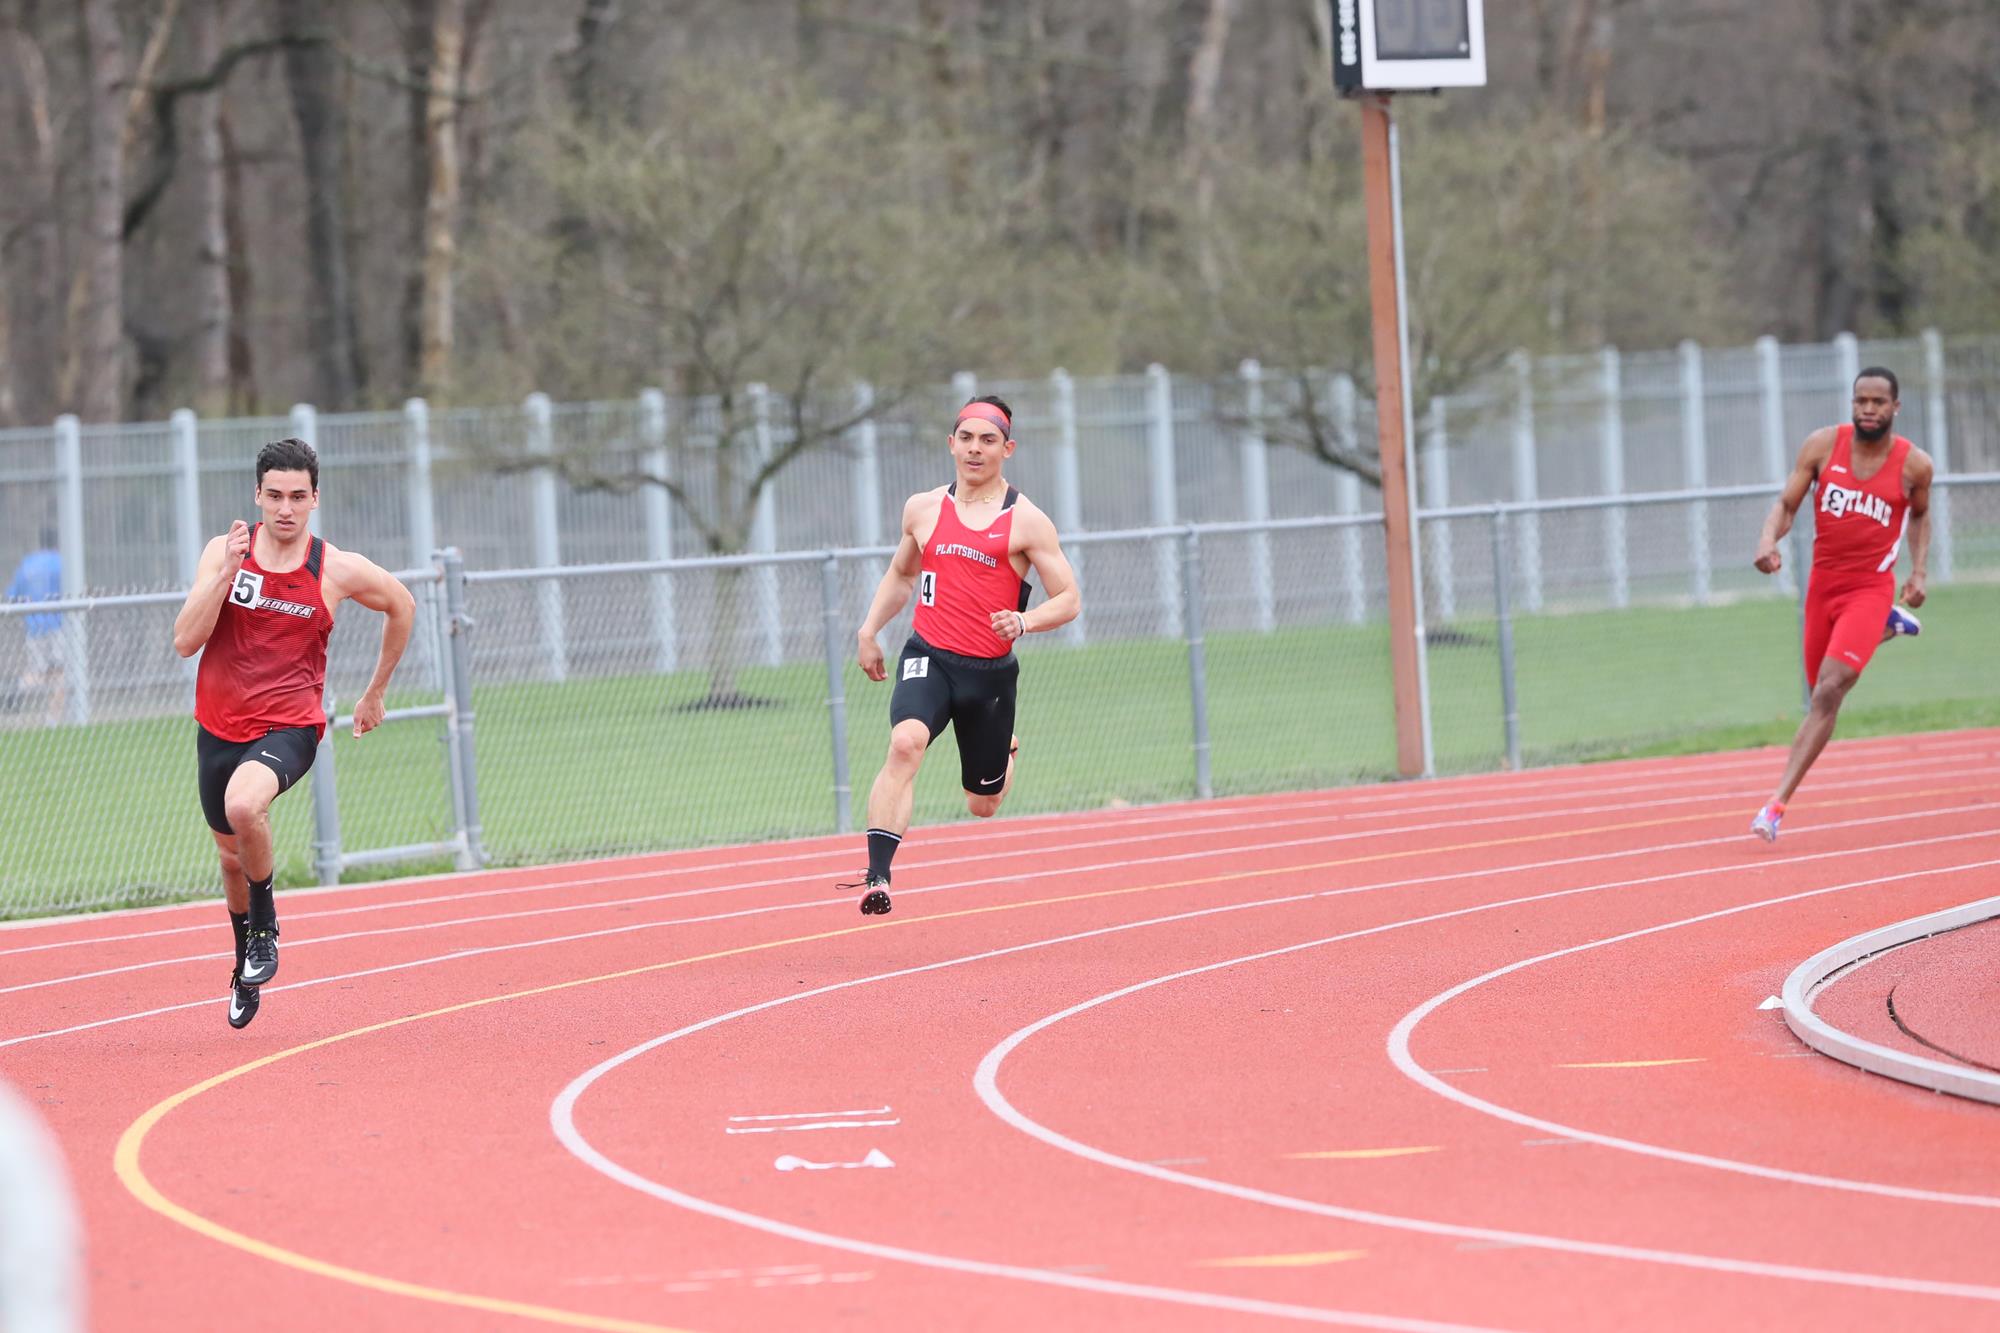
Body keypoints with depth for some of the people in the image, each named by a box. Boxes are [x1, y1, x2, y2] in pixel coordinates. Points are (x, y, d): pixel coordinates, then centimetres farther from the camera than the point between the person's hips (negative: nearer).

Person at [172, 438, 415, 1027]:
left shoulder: (339, 571, -8)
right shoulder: (223, 552, -6)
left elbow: (402, 605, 12)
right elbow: (185, 642, -14)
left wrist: (376, 691, 19)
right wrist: (227, 571, -24)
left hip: (289, 726, -3)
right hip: (219, 728, 4)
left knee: (244, 804, -34)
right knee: (231, 855, 18)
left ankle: (266, 926, -8)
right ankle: (245, 962, 46)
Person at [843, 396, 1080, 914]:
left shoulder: (1026, 521, -2)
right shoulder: (923, 509, 9)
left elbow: (1068, 599, -2)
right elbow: (901, 574, 28)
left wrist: (1024, 622, -20)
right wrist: (869, 631, 18)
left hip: (991, 671, -1)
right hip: (928, 657, 1)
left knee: (982, 805, 12)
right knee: (905, 743, -31)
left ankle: (1004, 753, 51)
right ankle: (877, 876, -37)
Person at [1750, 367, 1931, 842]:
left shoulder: (1914, 464, -7)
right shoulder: (1823, 445, -7)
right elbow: (1786, 504, -4)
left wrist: (1918, 571, 3)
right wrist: (1769, 539, -25)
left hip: (1869, 589, -4)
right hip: (1822, 584, 4)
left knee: (1828, 692, -18)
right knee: (1821, 686, 20)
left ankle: (1777, 804, -19)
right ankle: (1889, 627, 49)